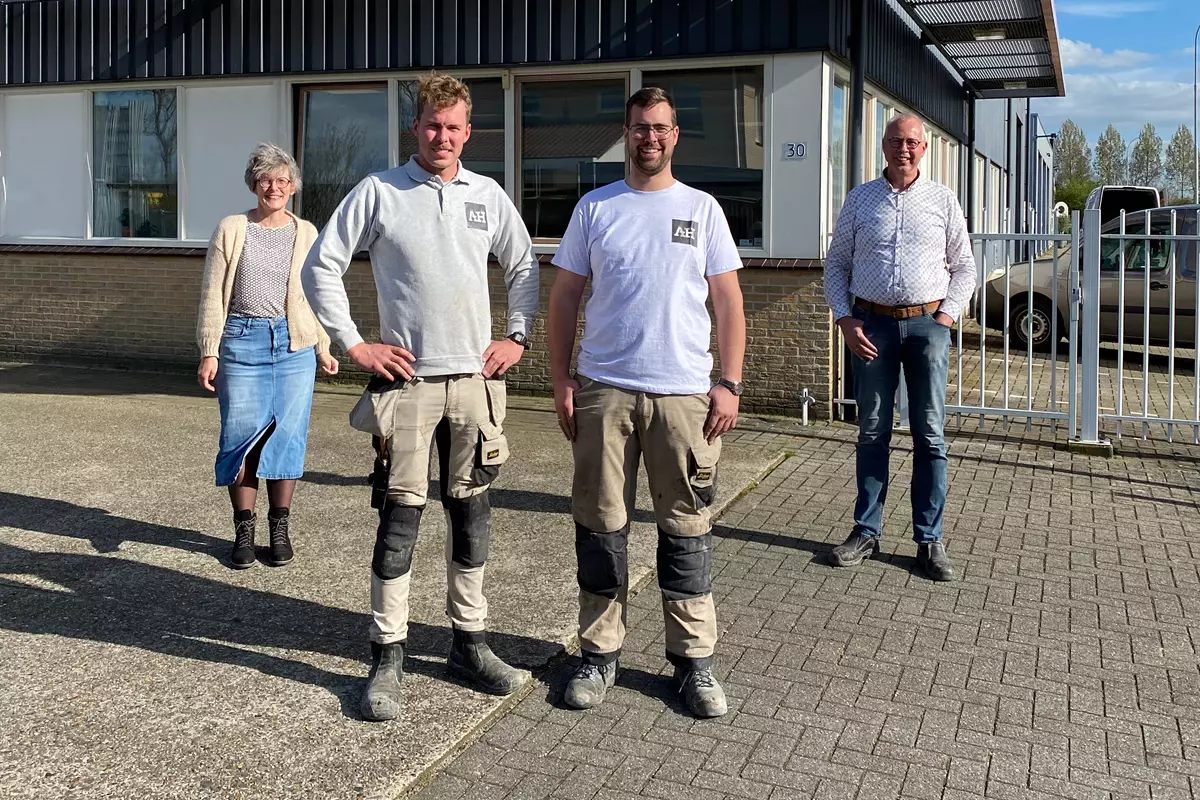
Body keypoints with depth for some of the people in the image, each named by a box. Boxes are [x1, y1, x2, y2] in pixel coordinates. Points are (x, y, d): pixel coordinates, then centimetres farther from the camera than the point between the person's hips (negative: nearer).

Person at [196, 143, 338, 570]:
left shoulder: (306, 233, 10)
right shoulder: (231, 230, 5)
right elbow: (213, 295, 3)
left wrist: (323, 349, 13)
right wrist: (209, 352, -2)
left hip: (295, 343, 2)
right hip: (242, 341, -1)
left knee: (288, 435, 2)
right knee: (241, 434, 0)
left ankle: (280, 528, 14)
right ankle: (244, 529, 12)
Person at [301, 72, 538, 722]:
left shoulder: (489, 196, 9)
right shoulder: (379, 192, -1)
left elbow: (524, 268, 21)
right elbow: (321, 267, 1)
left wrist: (517, 338, 11)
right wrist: (354, 345, -4)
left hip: (475, 379, 3)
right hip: (407, 380, -3)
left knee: (471, 513, 10)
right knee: (400, 516, -3)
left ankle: (469, 643, 22)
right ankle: (388, 658, 7)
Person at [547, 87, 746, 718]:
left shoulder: (702, 209, 7)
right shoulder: (594, 208, 8)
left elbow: (728, 302, 6)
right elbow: (564, 297, 8)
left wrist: (729, 384, -3)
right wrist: (560, 382, 1)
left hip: (684, 393, 0)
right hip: (603, 389, 1)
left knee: (686, 529, 5)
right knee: (600, 525, 6)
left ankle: (694, 659, 17)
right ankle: (599, 653, 19)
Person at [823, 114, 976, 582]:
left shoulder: (942, 200, 8)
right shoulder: (860, 199, 8)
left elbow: (963, 266, 11)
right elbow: (836, 264, 9)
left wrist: (947, 315, -2)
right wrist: (844, 319, -3)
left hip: (927, 323, 0)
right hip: (872, 324, 0)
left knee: (930, 436, 2)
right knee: (872, 433, 6)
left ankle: (929, 540, 9)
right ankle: (866, 531, 15)